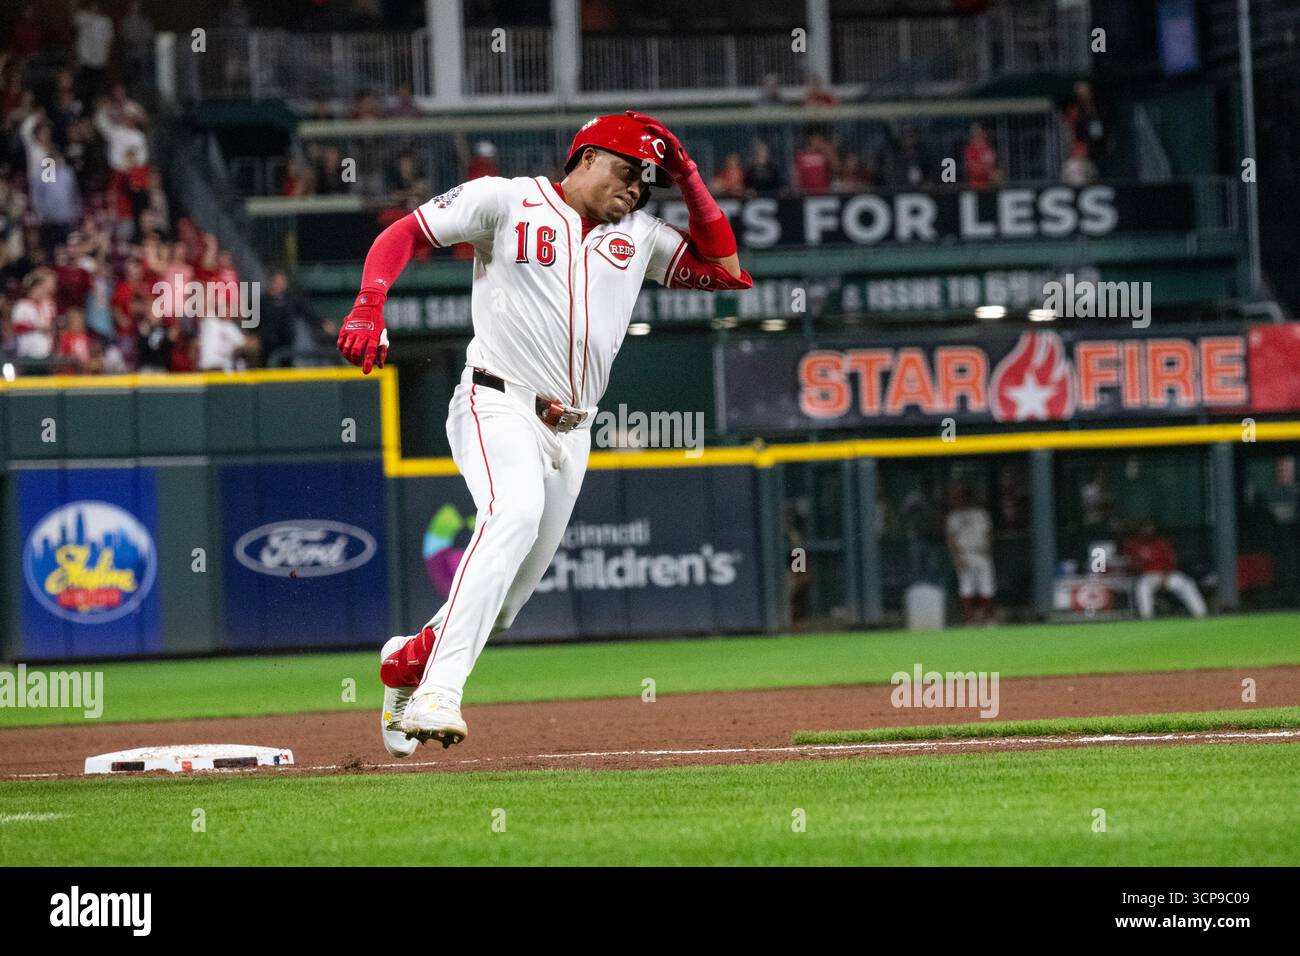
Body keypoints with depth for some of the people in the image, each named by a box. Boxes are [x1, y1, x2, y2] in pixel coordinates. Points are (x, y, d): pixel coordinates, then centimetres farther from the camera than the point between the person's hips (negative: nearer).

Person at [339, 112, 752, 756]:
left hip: (571, 434, 7)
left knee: (508, 597, 5)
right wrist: (368, 306, -16)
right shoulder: (508, 200, 3)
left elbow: (723, 269, 18)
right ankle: (438, 693, -42)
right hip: (497, 406, -7)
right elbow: (403, 234, 1)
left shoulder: (639, 236, 18)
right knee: (515, 514, -35)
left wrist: (687, 178, 12)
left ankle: (407, 661, 34)